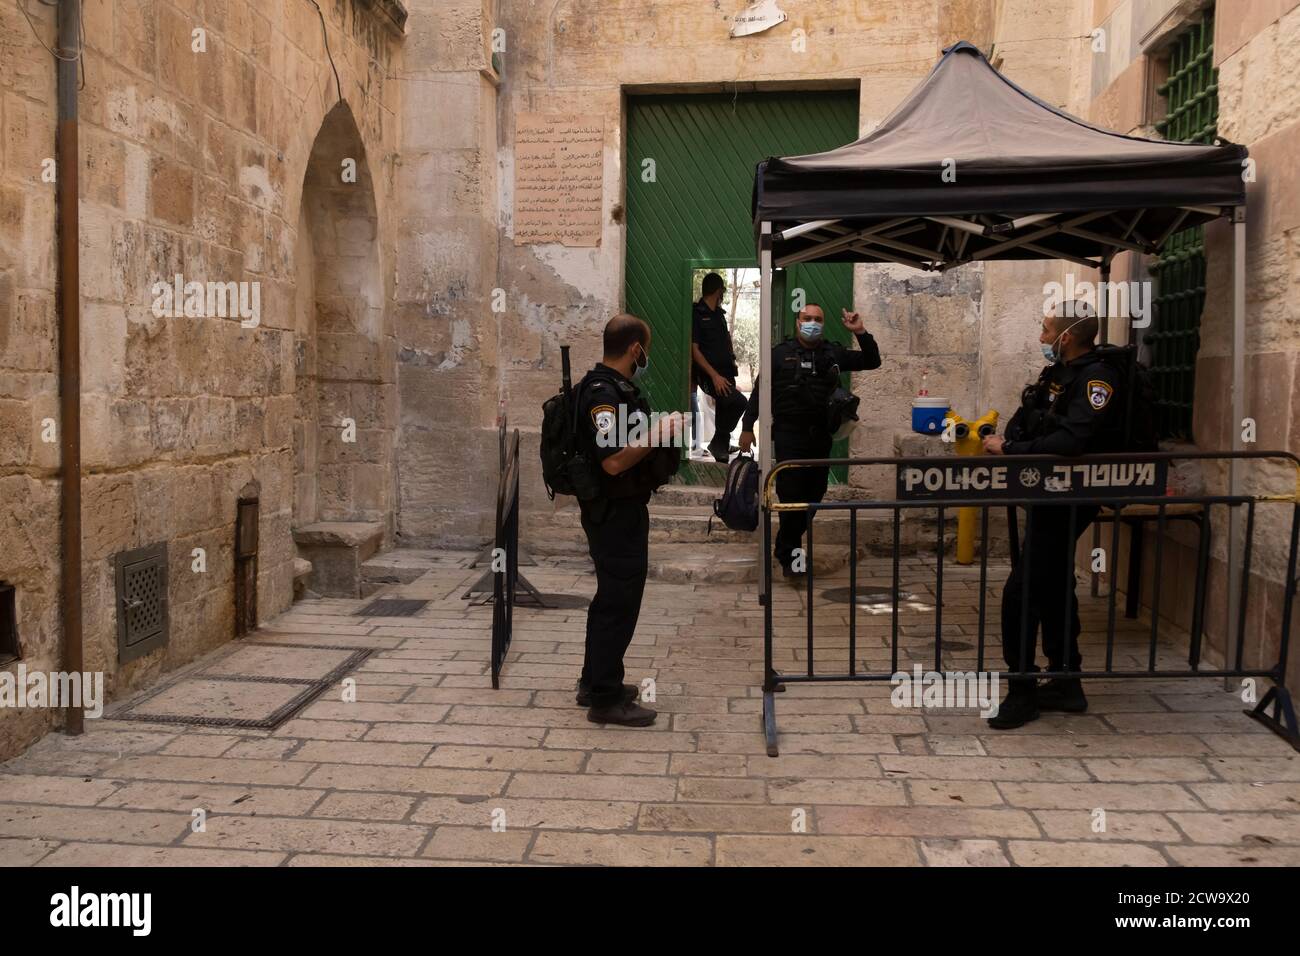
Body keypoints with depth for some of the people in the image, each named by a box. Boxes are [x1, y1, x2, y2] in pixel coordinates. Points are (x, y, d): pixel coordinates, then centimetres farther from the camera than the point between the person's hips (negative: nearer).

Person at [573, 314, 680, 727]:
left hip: (619, 510, 11)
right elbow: (613, 461, -29)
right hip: (616, 513, -11)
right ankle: (605, 699, 7)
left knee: (611, 596, 19)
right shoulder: (603, 393, -21)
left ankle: (595, 681, 31)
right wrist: (659, 433, -22)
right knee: (620, 602, -3)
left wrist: (660, 427, 18)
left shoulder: (613, 386, 12)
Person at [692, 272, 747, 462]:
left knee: (725, 410, 6)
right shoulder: (697, 314, -6)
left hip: (725, 373, 8)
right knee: (738, 401, -25)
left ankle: (721, 456, 14)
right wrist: (714, 375, -19)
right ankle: (718, 443, -11)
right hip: (708, 375, -8)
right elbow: (694, 350, -12)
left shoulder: (719, 314, 17)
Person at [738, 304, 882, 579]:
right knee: (791, 495, -6)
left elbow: (872, 361, 11)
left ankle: (786, 548, 26)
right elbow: (759, 390, 3)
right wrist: (748, 427, -1)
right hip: (789, 435, -4)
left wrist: (860, 333, -4)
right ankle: (789, 557, 6)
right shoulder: (781, 353, 2)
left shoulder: (834, 353, 10)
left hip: (820, 436, 4)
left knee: (814, 494, 9)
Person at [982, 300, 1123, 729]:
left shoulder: (1096, 379, -18)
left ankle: (1022, 692, 2)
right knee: (1053, 589, 17)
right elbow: (1024, 425, 10)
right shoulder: (1057, 374, 10)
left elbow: (1070, 442, -30)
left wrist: (1010, 450, -23)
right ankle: (1065, 683, 29)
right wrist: (999, 441, -10)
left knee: (1021, 593, -9)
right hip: (1047, 496, 10)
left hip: (1067, 501, -10)